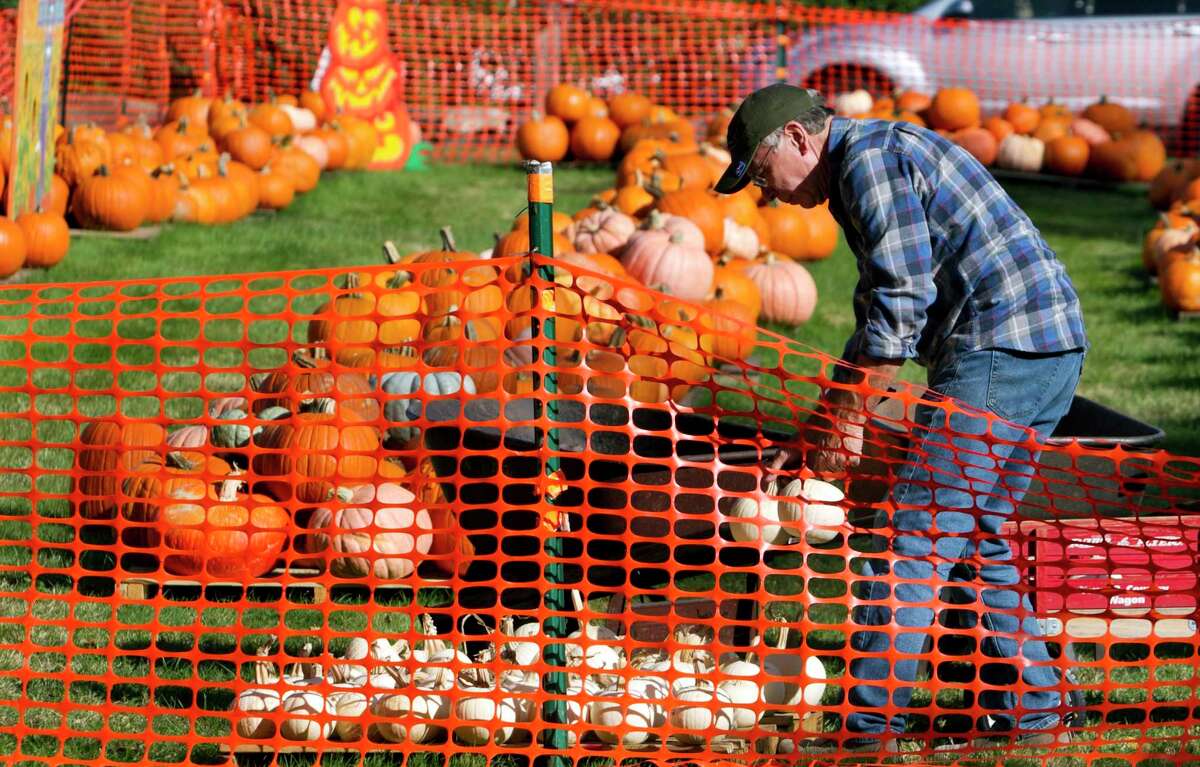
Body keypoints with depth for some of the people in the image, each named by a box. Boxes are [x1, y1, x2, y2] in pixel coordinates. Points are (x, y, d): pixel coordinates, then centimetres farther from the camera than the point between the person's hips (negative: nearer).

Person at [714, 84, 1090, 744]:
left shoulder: (869, 159, -7)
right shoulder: (879, 162, 25)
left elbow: (901, 305, -15)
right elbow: (876, 319, 28)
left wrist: (847, 420, -8)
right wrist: (814, 437, 24)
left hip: (999, 349, -10)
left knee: (912, 539, -8)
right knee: (973, 537, 17)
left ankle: (873, 724, -7)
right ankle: (1029, 704, 20)